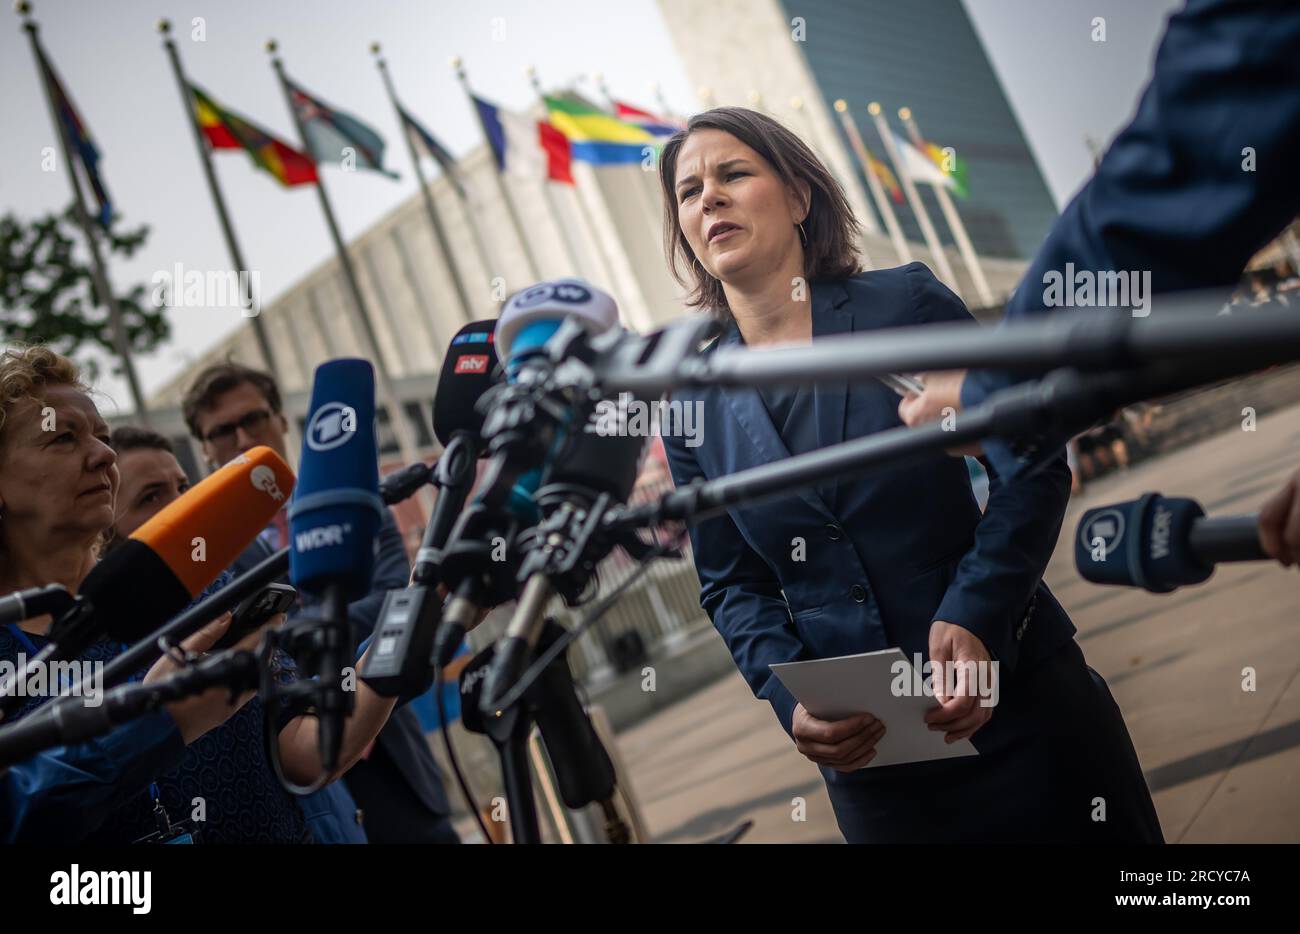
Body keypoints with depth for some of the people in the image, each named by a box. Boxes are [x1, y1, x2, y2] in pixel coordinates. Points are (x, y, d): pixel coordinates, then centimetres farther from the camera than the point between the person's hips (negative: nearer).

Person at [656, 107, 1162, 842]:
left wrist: (974, 610, -18)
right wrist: (789, 697, -12)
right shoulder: (696, 403, 2)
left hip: (1020, 702, -1)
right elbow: (732, 586, 6)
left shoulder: (906, 303, -5)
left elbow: (1034, 465, -5)